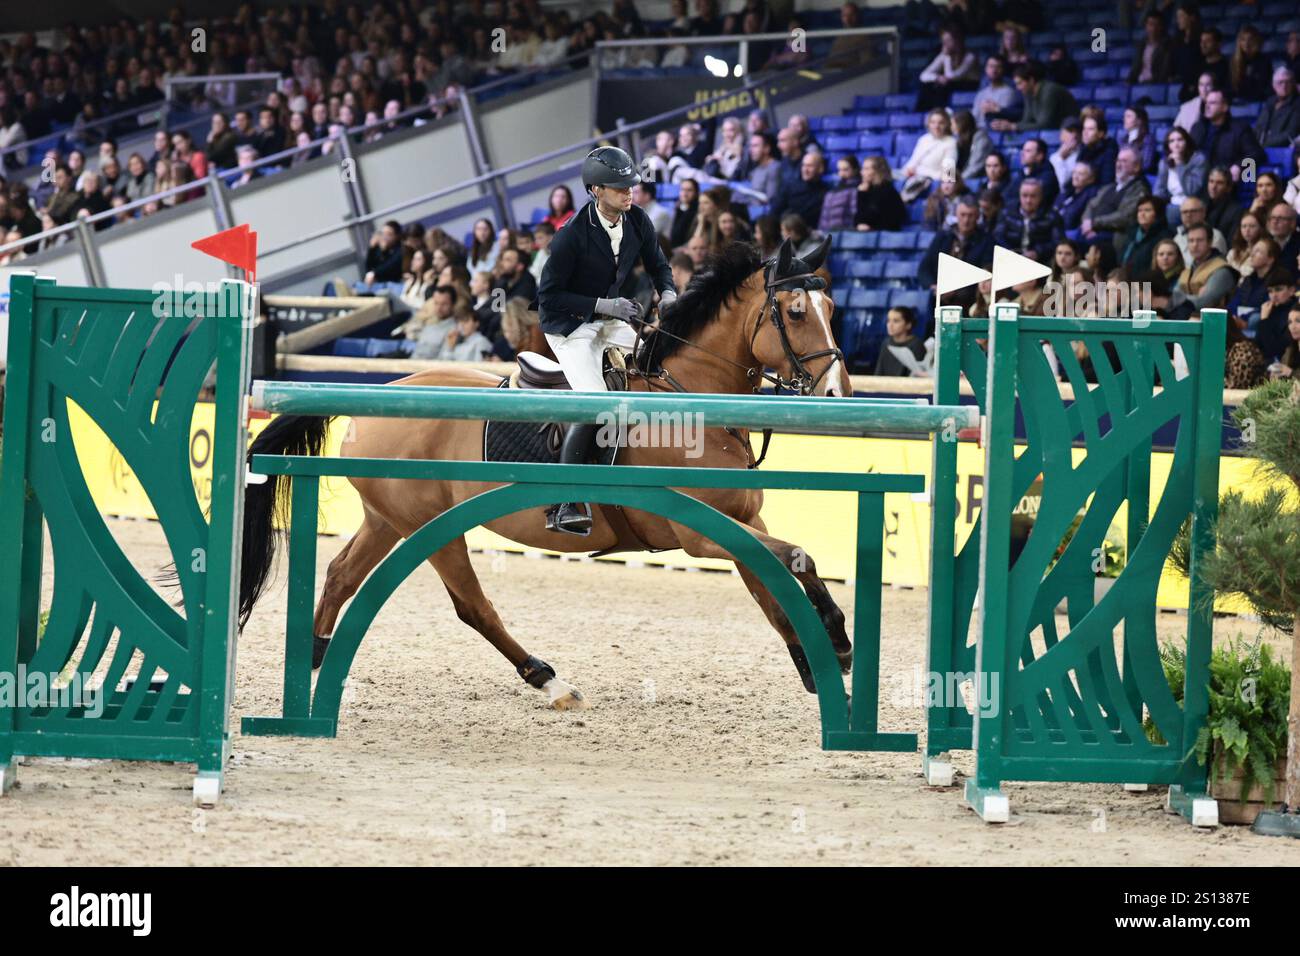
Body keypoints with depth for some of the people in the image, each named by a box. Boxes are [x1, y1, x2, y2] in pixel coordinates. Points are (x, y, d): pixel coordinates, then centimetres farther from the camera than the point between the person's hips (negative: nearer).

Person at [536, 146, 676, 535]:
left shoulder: (637, 221, -5)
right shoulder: (572, 237, -23)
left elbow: (657, 265, 11)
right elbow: (548, 296, -18)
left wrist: (667, 292, -11)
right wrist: (602, 305, -25)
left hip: (612, 319, 7)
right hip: (569, 326, -7)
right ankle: (564, 505, -25)